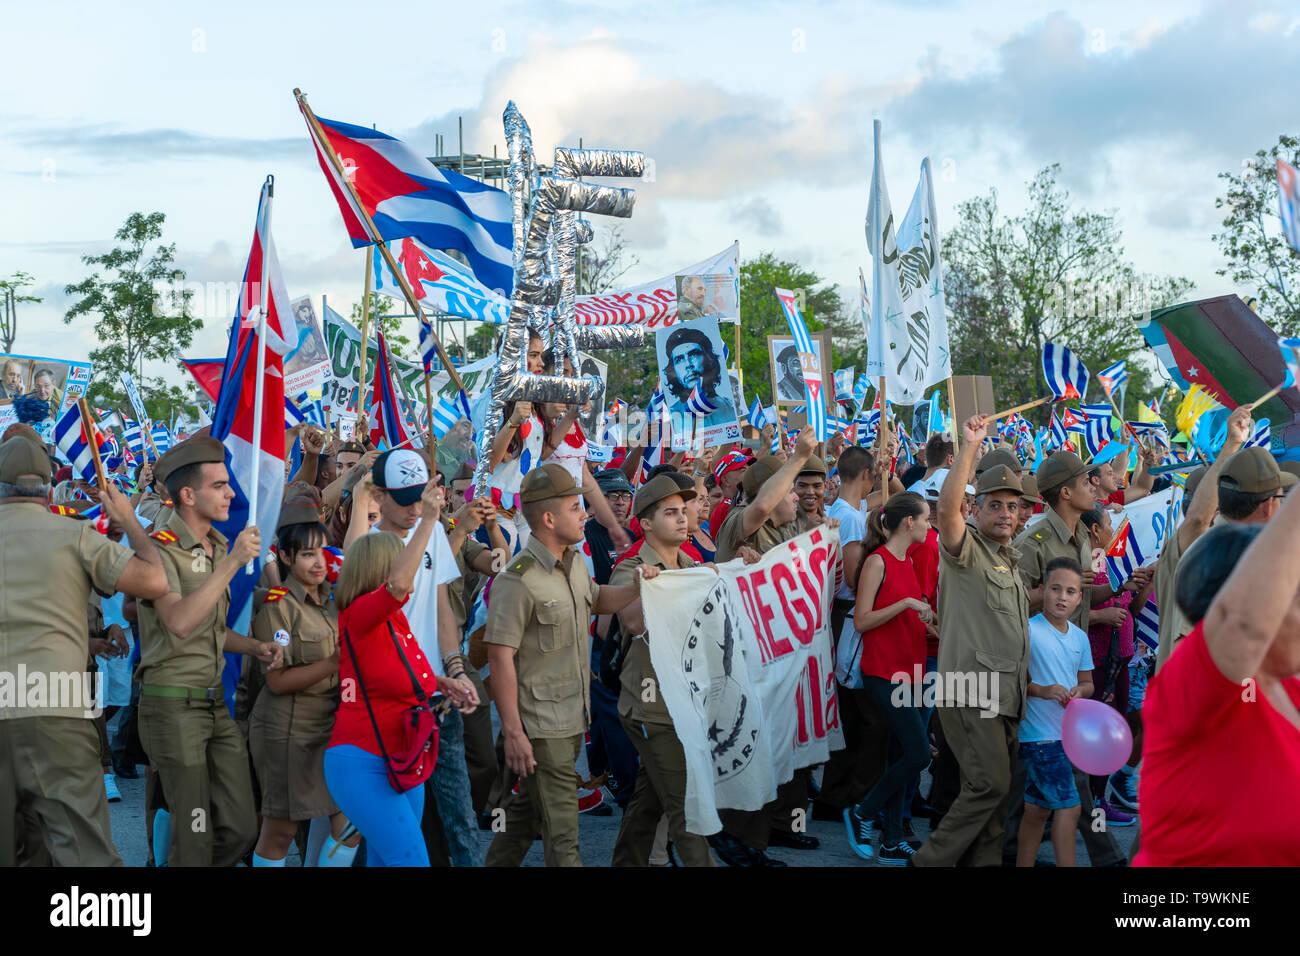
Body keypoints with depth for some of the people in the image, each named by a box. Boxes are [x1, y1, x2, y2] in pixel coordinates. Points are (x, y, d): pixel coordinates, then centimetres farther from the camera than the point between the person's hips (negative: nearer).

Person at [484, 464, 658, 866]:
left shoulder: (574, 564, 9)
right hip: (541, 727, -8)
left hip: (572, 720, 8)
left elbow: (595, 599, 29)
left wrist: (635, 589, 8)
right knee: (561, 832, -4)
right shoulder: (517, 581, -19)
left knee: (527, 812, 21)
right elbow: (500, 657, -20)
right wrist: (514, 734, -22)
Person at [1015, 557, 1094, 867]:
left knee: (1038, 808, 15)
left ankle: (1023, 865, 23)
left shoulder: (1080, 637, 10)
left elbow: (1087, 681, 19)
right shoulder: (1027, 630, -11)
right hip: (1039, 733, -7)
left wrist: (1079, 692, -4)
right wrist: (1040, 690, -24)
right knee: (1068, 805, -11)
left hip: (1066, 733, 7)